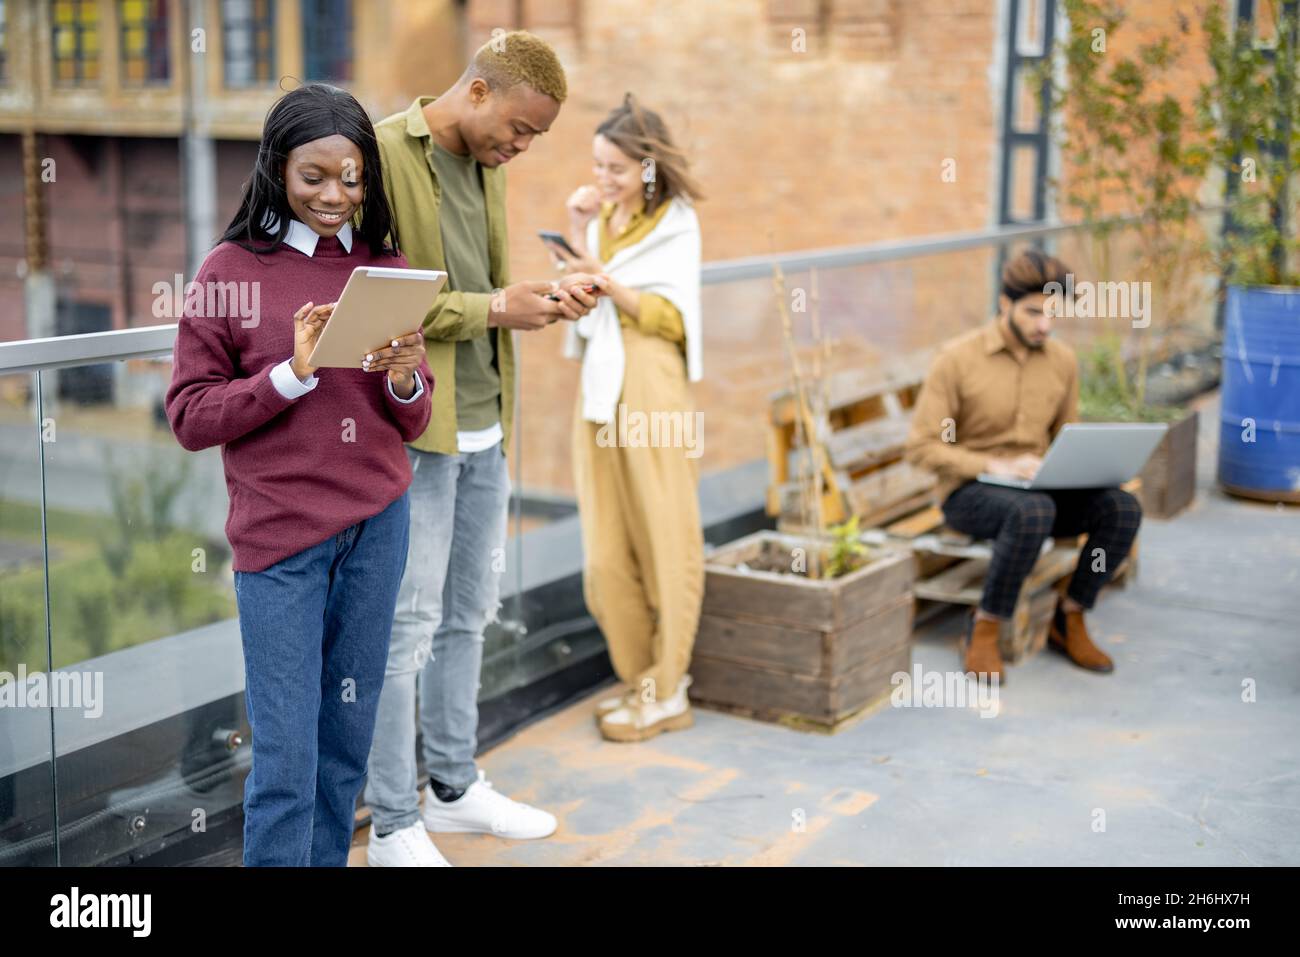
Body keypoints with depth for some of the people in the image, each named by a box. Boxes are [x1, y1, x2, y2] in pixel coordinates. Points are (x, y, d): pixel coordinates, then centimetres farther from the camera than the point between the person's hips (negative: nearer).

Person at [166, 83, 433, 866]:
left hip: (378, 523, 4)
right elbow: (191, 416, -6)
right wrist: (291, 374, -17)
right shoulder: (230, 270, -4)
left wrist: (405, 380, -12)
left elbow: (413, 424, 10)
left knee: (349, 736, 13)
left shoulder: (386, 268, 7)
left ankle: (330, 859, 29)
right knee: (287, 752, 0)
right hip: (280, 533, -3)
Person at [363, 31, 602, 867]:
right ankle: (394, 825, 11)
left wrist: (542, 296, 2)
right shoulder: (383, 155, -12)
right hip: (414, 430, -8)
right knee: (408, 625, -2)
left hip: (485, 427, 8)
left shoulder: (486, 165, 14)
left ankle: (454, 788, 31)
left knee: (467, 616, 16)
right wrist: (495, 308, -19)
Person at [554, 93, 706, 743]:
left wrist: (603, 277, -17)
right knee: (606, 547, 6)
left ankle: (666, 693, 5)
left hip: (652, 389, -6)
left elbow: (671, 319, -8)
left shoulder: (674, 223, -2)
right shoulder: (601, 218, 16)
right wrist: (578, 236, 1)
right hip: (600, 388, 6)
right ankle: (640, 674, 19)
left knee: (663, 540, -1)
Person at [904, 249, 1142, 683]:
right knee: (1034, 511, -38)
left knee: (1123, 508, -21)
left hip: (1035, 488, 5)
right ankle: (985, 630, -20)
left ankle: (1068, 619, -3)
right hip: (968, 492, -5)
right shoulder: (958, 358, -11)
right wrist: (996, 466, -24)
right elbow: (922, 447, -13)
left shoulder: (1063, 361, 4)